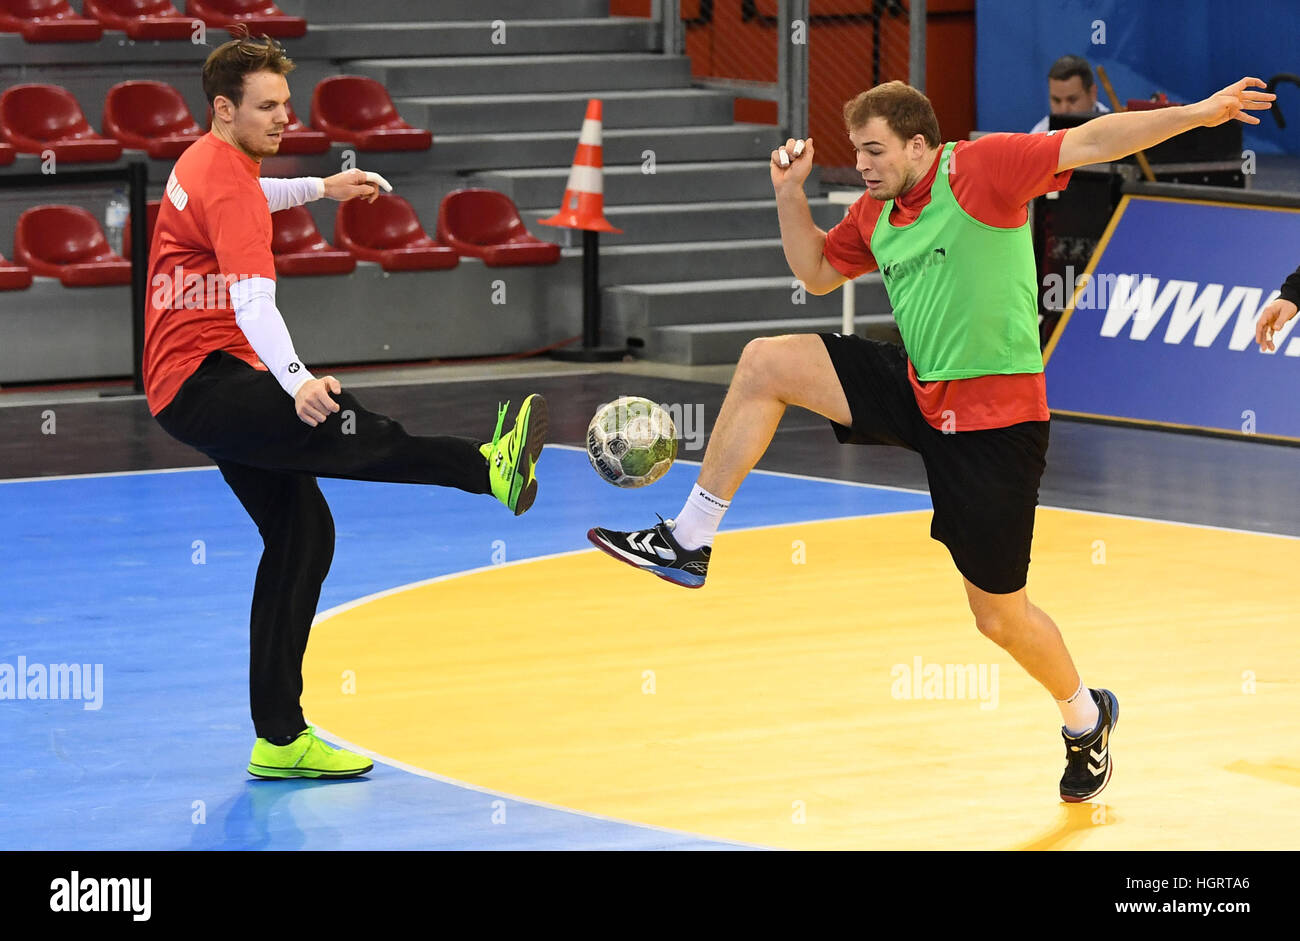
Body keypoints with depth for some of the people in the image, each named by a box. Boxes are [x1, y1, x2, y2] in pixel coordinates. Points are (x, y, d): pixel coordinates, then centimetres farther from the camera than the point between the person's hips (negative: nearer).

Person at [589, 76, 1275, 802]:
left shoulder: (978, 169, -14)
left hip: (993, 420, -7)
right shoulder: (875, 213, 8)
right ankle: (689, 542, 2)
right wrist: (791, 194, 7)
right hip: (917, 390, 7)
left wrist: (1196, 114, -31)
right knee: (765, 361, -4)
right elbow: (817, 273, 23)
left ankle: (1085, 716, 31)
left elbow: (1090, 142, -21)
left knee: (1001, 615, 2)